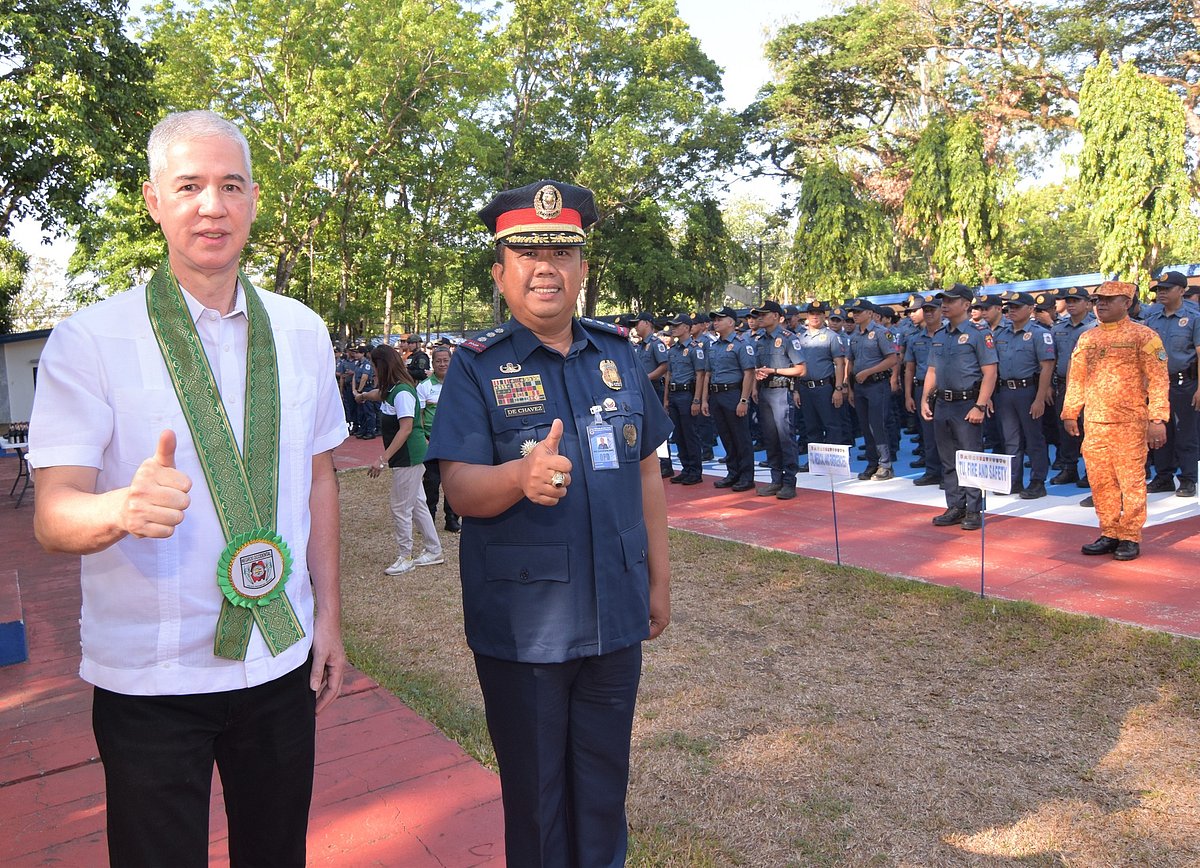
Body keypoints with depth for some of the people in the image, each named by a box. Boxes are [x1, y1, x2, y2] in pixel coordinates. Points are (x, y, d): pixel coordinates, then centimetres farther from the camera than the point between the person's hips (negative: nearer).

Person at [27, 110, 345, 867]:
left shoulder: (301, 331, 3)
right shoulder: (90, 341, -9)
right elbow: (53, 514, -13)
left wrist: (330, 617, 7)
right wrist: (123, 508, -36)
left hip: (282, 661, 4)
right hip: (149, 679, -3)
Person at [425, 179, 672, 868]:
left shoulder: (619, 354, 5)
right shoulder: (477, 366, -7)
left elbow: (647, 472, 10)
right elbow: (459, 489, -15)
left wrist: (660, 578, 9)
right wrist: (521, 475, -36)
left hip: (616, 616, 4)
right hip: (522, 623, -3)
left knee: (605, 784, 20)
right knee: (535, 791, 14)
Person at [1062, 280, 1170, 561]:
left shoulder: (1143, 335, -2)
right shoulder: (1086, 338, 13)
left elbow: (1158, 380, -6)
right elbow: (1076, 378, 18)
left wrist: (1157, 420, -13)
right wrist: (1070, 413, 14)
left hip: (1130, 423, -5)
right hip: (1094, 422, 5)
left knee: (1131, 480, 0)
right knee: (1100, 481, 8)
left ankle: (1130, 538, 10)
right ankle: (1109, 535, 19)